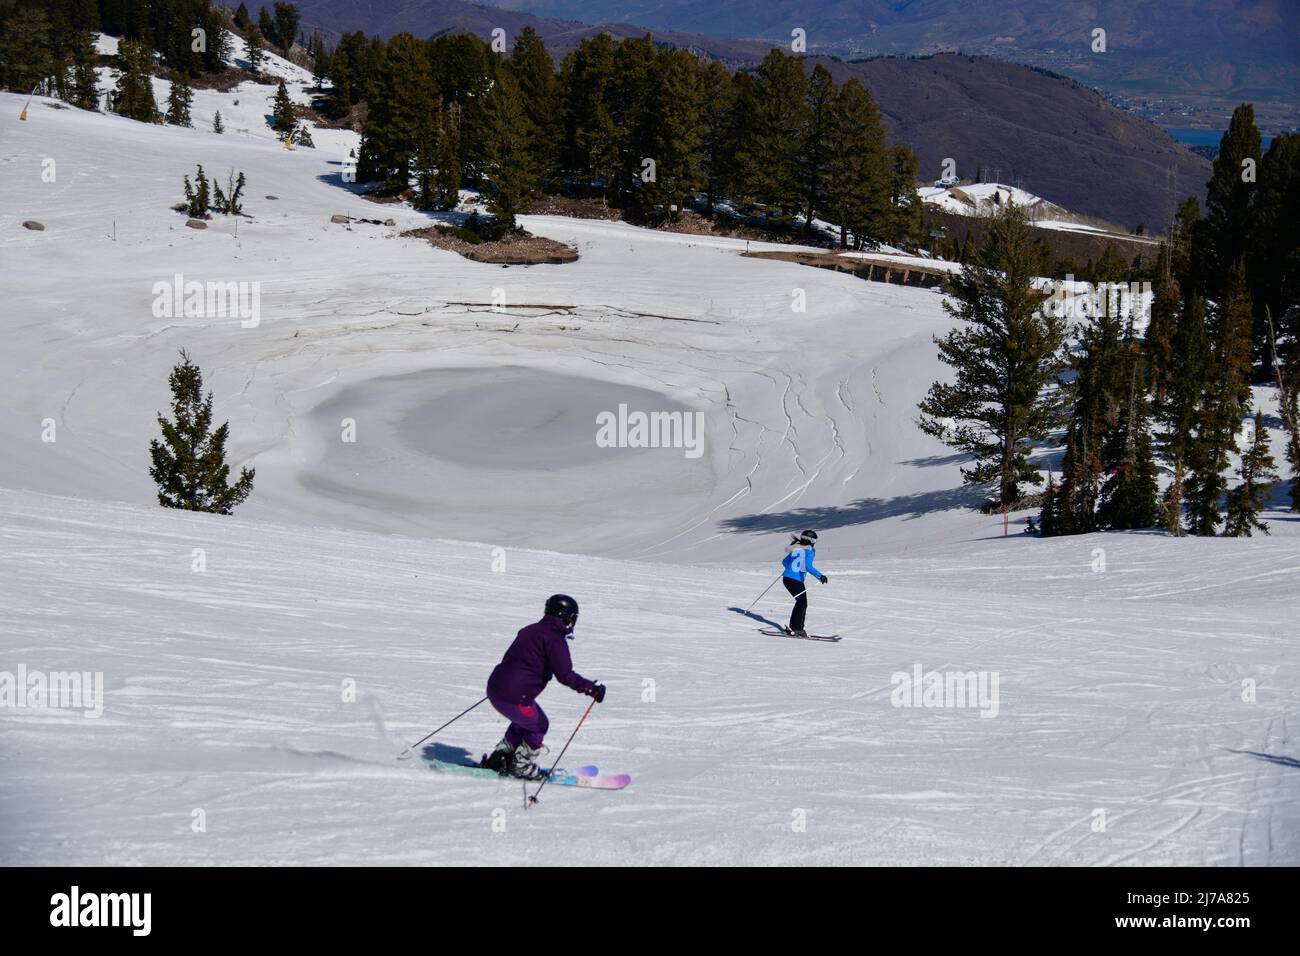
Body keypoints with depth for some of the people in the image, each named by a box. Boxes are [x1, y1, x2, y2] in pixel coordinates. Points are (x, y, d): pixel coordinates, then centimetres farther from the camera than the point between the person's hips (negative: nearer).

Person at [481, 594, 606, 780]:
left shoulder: (529, 631, 17)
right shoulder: (555, 640, -11)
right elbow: (565, 675, -19)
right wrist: (591, 688, -13)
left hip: (494, 688, 8)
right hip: (514, 699, -8)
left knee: (525, 720, 30)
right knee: (539, 725, 16)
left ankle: (498, 758, 30)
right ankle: (521, 766, 22)